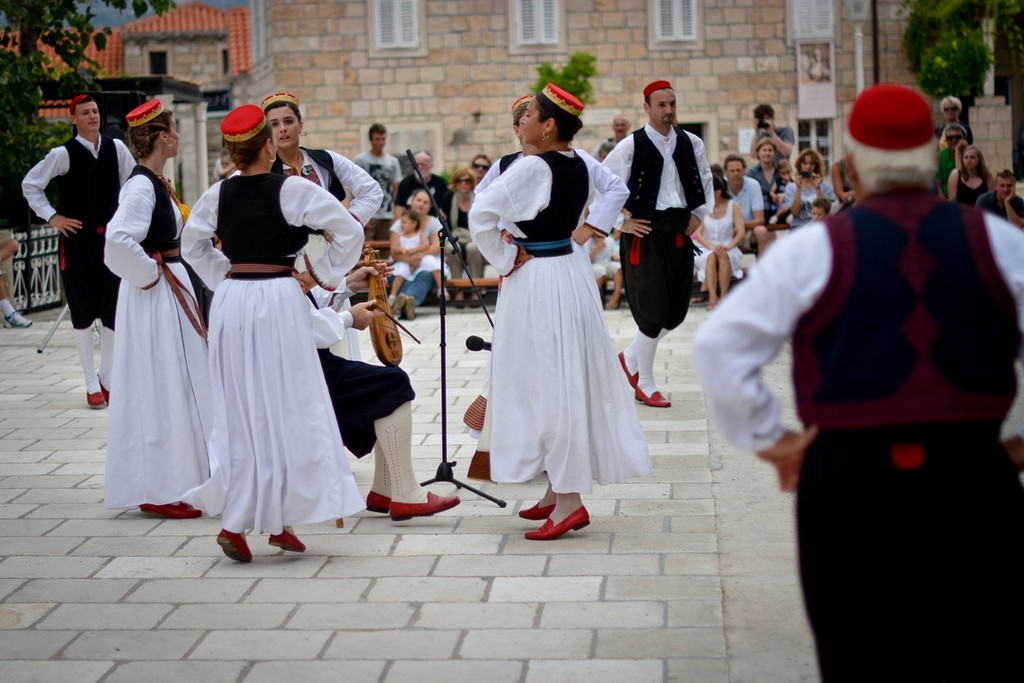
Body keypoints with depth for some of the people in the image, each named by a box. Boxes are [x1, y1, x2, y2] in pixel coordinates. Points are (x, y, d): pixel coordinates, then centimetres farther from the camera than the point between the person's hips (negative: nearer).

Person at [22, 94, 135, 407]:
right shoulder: (63, 154, -7)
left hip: (111, 236, 3)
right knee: (83, 312, 1)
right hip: (77, 238, -3)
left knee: (113, 310, 3)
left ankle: (108, 378, 17)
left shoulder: (115, 148, 3)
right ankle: (92, 384, 8)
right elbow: (30, 185, 0)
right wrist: (51, 217, -4)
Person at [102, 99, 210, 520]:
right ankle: (160, 490, 5)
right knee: (162, 390, -3)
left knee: (174, 387, 15)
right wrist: (149, 274, -19)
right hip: (157, 296, -10)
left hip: (172, 291, 10)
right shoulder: (142, 186, -18)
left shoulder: (154, 182, 11)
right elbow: (118, 239, -30)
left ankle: (174, 481, 24)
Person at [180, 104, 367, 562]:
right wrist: (317, 276, 1)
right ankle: (277, 519, 6)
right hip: (279, 299, -5)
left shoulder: (218, 194, 6)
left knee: (240, 412, 11)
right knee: (284, 411, 4)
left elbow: (192, 245, 21)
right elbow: (350, 232, -7)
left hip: (231, 301, 5)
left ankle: (235, 523, 11)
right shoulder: (293, 189, -8)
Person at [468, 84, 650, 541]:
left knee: (548, 382, -5)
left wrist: (505, 258, -11)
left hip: (536, 280, -8)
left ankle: (568, 500, -4)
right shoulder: (580, 165, 6)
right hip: (571, 270, 8)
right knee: (571, 377, 13)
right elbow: (618, 191, 25)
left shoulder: (532, 167, -18)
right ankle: (559, 491, 23)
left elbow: (481, 214, -24)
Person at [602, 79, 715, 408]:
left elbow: (704, 181, 23)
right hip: (646, 234, -6)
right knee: (652, 310, -4)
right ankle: (645, 384, 12)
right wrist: (622, 222, -7)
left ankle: (631, 358, 30)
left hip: (680, 233, 6)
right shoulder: (631, 145, -9)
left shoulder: (691, 143, 6)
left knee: (677, 310, 8)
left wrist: (699, 214, 13)